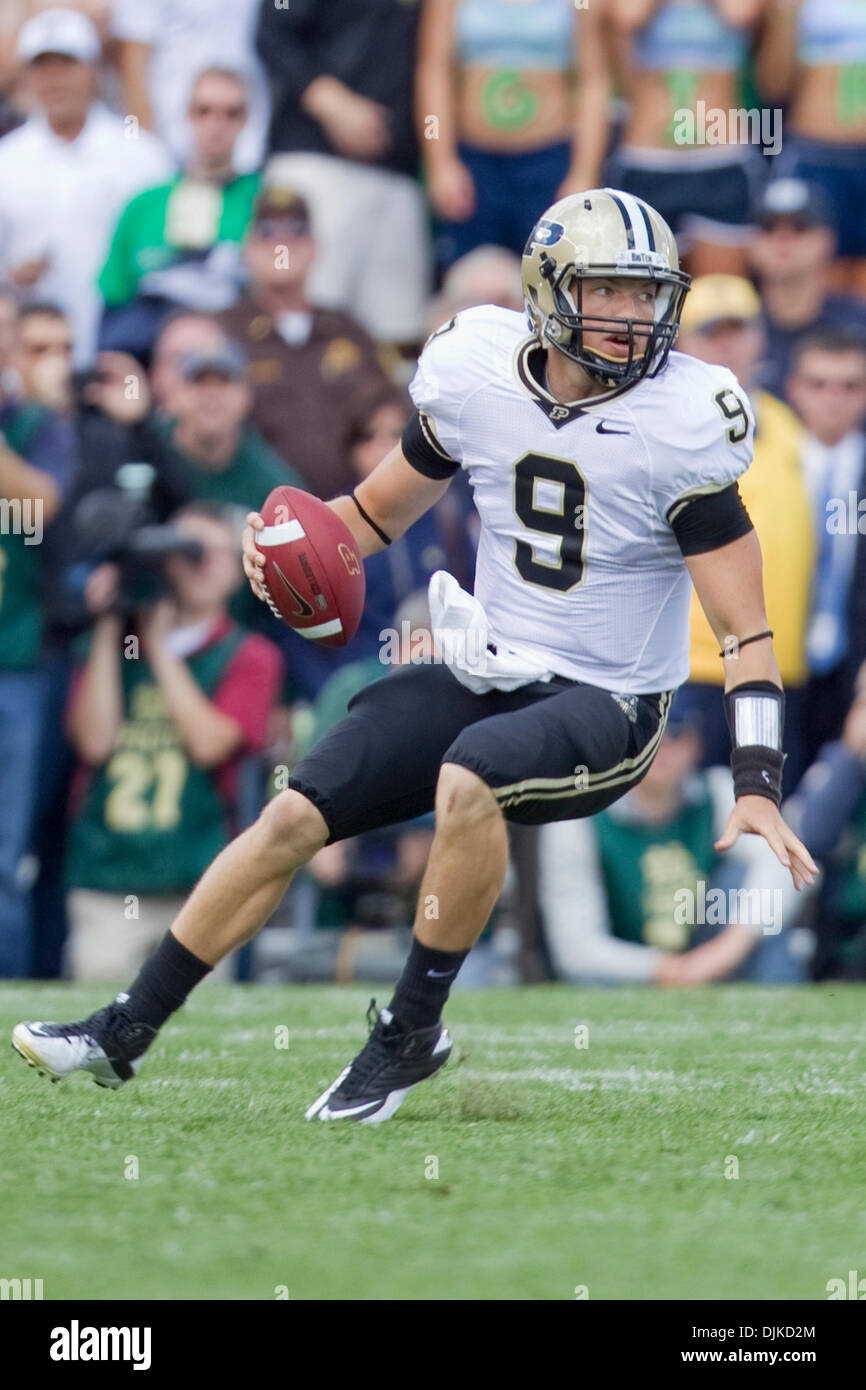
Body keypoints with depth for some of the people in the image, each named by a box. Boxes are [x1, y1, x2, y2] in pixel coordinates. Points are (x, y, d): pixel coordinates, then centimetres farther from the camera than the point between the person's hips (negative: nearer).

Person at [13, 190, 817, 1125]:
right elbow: (379, 511, 13)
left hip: (607, 704, -5)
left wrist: (757, 787, -25)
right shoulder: (480, 375, -4)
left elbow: (745, 628, -15)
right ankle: (127, 1030, 10)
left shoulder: (682, 425, -16)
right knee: (295, 816, -5)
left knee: (468, 777, -34)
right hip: (488, 673, 5)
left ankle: (411, 1031, -15)